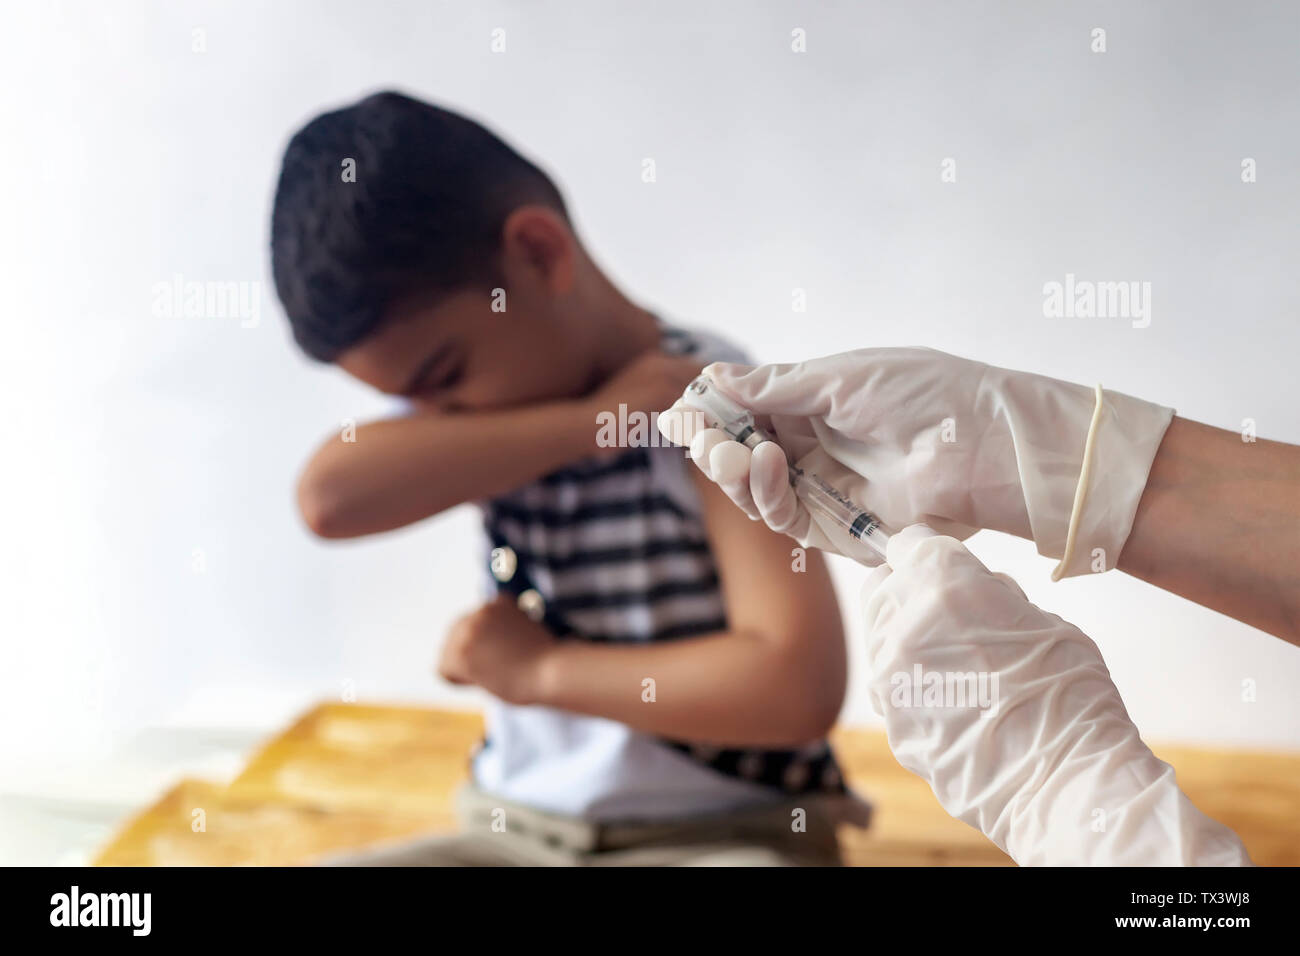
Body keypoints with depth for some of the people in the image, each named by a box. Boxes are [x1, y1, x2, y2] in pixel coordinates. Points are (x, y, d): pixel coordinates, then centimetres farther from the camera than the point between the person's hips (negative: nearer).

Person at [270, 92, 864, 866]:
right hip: (520, 833, 5)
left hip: (722, 834, -4)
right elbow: (331, 498, -16)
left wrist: (540, 670, -15)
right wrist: (586, 422, -20)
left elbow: (800, 685, -25)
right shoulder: (493, 409, 4)